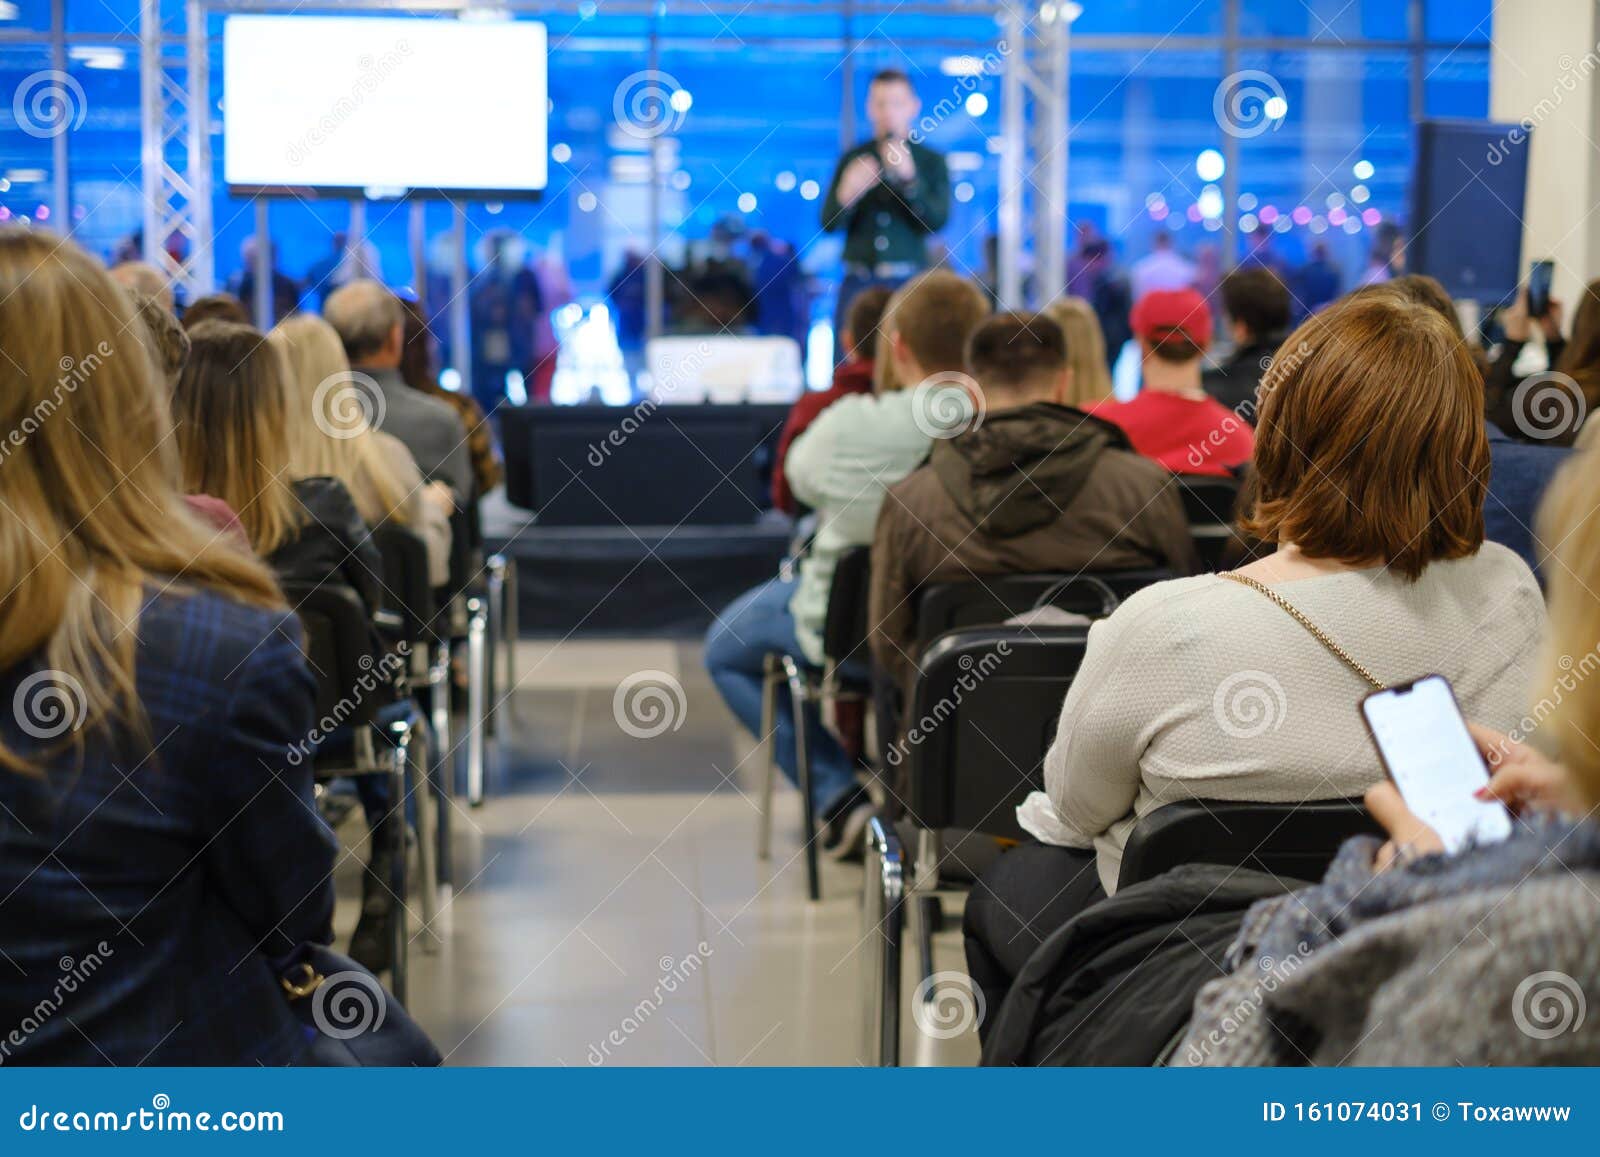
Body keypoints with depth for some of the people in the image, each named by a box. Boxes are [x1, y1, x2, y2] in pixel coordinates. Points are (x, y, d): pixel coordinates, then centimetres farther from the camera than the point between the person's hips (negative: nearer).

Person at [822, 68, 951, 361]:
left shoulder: (931, 162, 7)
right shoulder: (853, 159, 11)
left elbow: (937, 221, -6)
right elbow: (828, 225, 5)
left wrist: (909, 178, -20)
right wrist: (845, 196, -16)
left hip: (907, 282, -2)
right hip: (858, 281, 2)